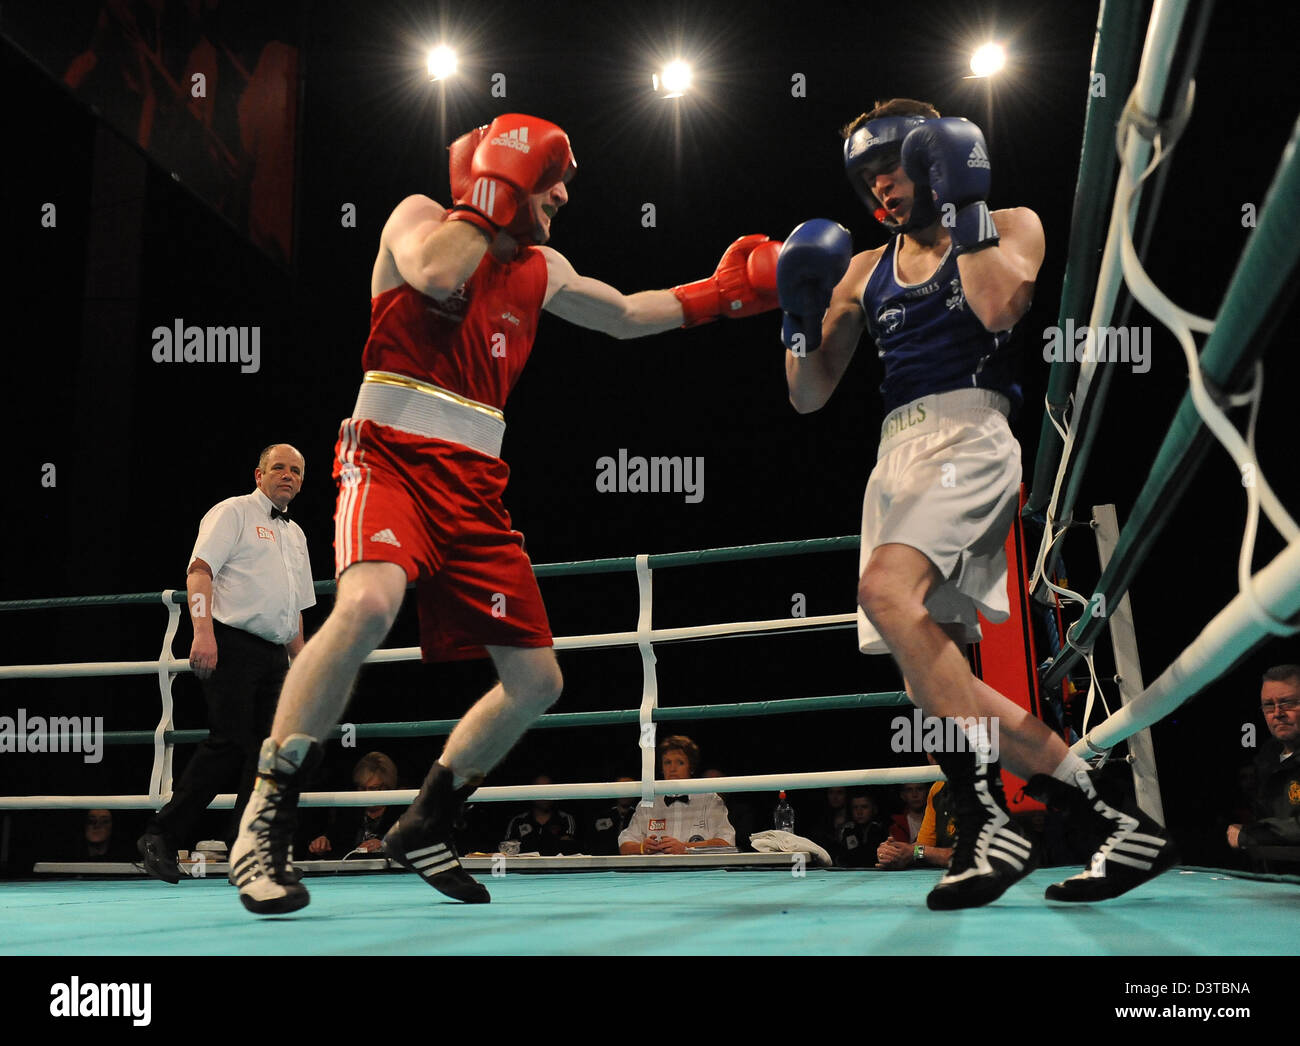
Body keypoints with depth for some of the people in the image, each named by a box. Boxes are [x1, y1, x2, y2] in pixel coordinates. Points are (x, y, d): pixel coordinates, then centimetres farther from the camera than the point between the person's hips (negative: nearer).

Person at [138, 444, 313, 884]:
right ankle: (161, 835, -5)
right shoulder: (233, 512, 3)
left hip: (273, 654, 7)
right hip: (231, 645, -7)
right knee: (229, 742, -15)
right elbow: (199, 570, -10)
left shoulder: (296, 535, 25)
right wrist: (203, 631, -23)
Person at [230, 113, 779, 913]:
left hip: (474, 488, 7)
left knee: (536, 680, 5)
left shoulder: (542, 271, 19)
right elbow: (436, 277, -19)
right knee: (369, 603, -36)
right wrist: (494, 193, -7)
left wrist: (722, 293, 31)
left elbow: (626, 316, 33)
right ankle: (264, 823, -22)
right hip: (390, 456, -6)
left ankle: (426, 830, 23)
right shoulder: (421, 218, 4)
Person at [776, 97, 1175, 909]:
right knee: (933, 687, -4)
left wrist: (964, 209, -2)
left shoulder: (1011, 227, 13)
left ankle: (990, 819, -28)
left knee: (885, 588, -33)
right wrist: (800, 318, 6)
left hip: (972, 437, -6)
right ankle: (1116, 823, 1)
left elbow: (1000, 306, -11)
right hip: (897, 455, 7)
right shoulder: (863, 272, 24)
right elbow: (809, 396, 22)